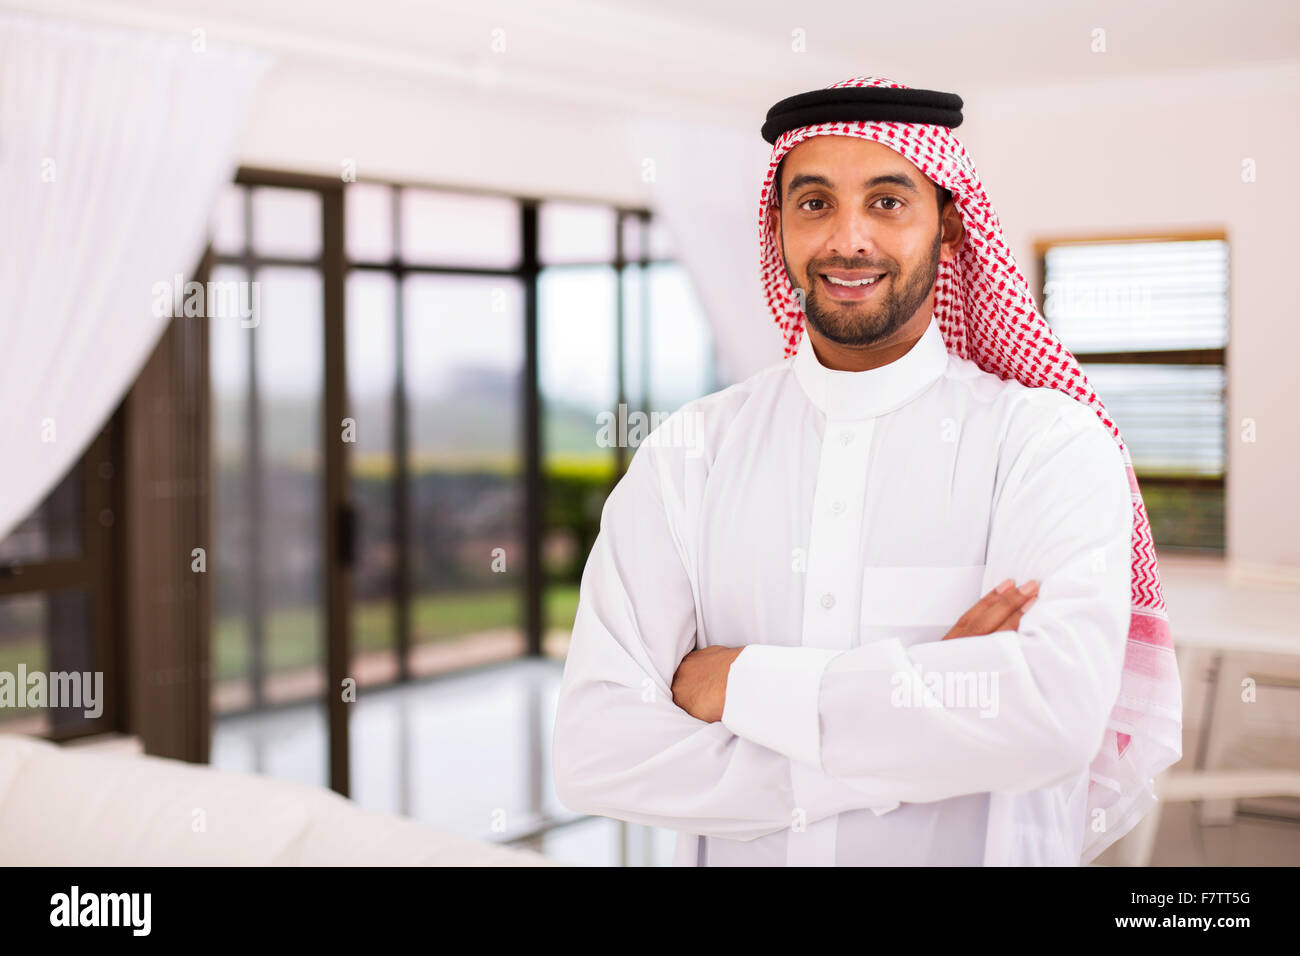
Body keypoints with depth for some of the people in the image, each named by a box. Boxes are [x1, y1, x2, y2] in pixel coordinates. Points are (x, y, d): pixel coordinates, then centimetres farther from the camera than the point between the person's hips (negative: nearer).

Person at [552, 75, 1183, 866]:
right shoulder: (687, 454, -7)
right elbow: (592, 751, -17)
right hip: (737, 851, 2)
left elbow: (1055, 714, -30)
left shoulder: (1049, 443, -13)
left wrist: (747, 681, -22)